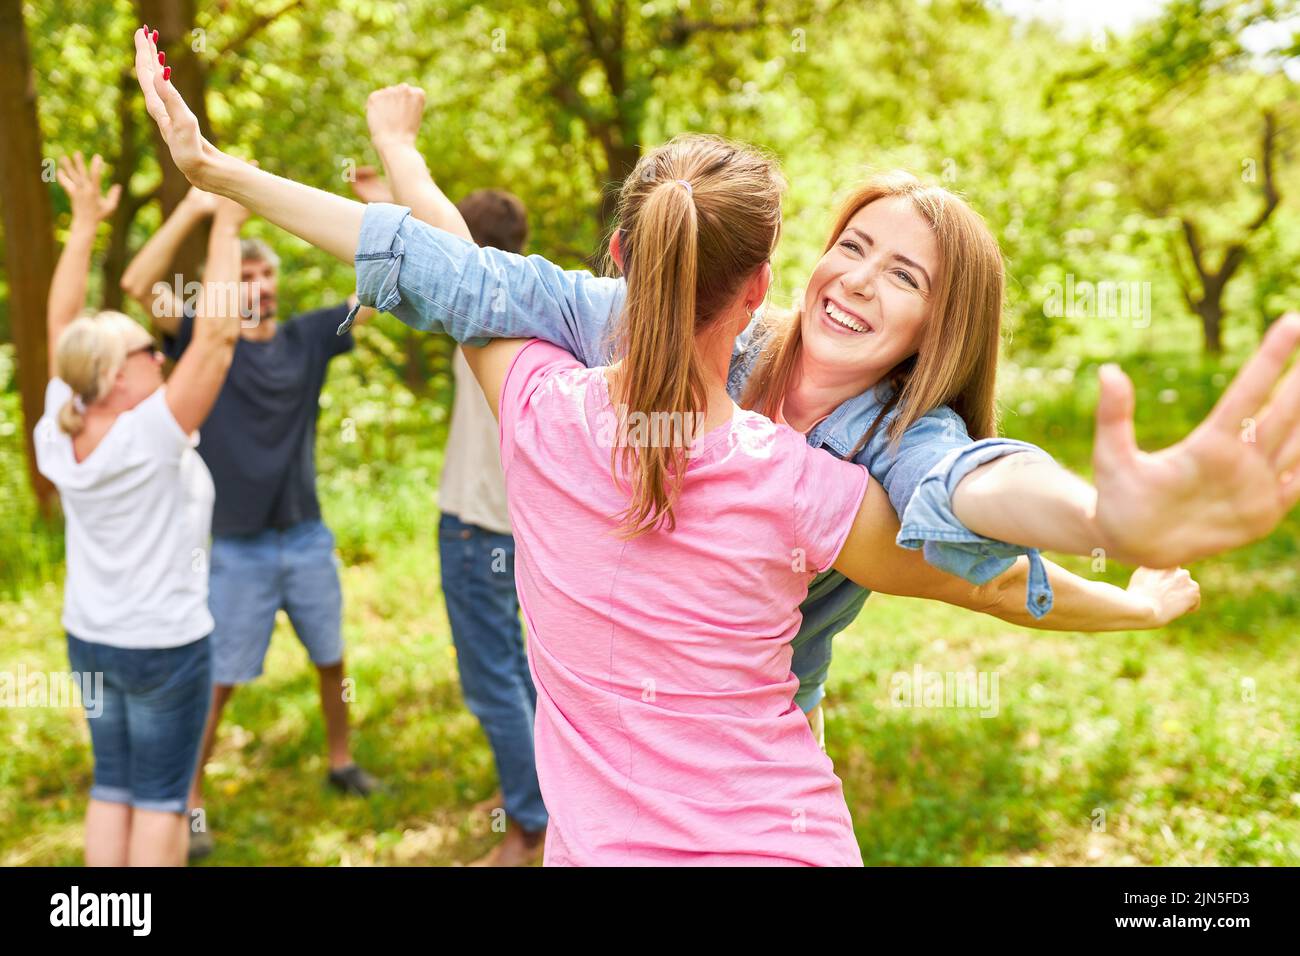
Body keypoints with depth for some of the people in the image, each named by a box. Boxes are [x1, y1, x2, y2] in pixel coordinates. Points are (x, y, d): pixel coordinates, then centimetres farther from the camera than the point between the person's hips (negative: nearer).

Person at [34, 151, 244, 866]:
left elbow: (61, 326, 4)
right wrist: (225, 228, -20)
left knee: (112, 788, 15)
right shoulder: (151, 437, -24)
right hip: (164, 643, -7)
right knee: (160, 798, 4)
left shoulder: (57, 433, -6)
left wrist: (85, 225, 7)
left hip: (89, 638, 7)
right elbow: (216, 334, -27)